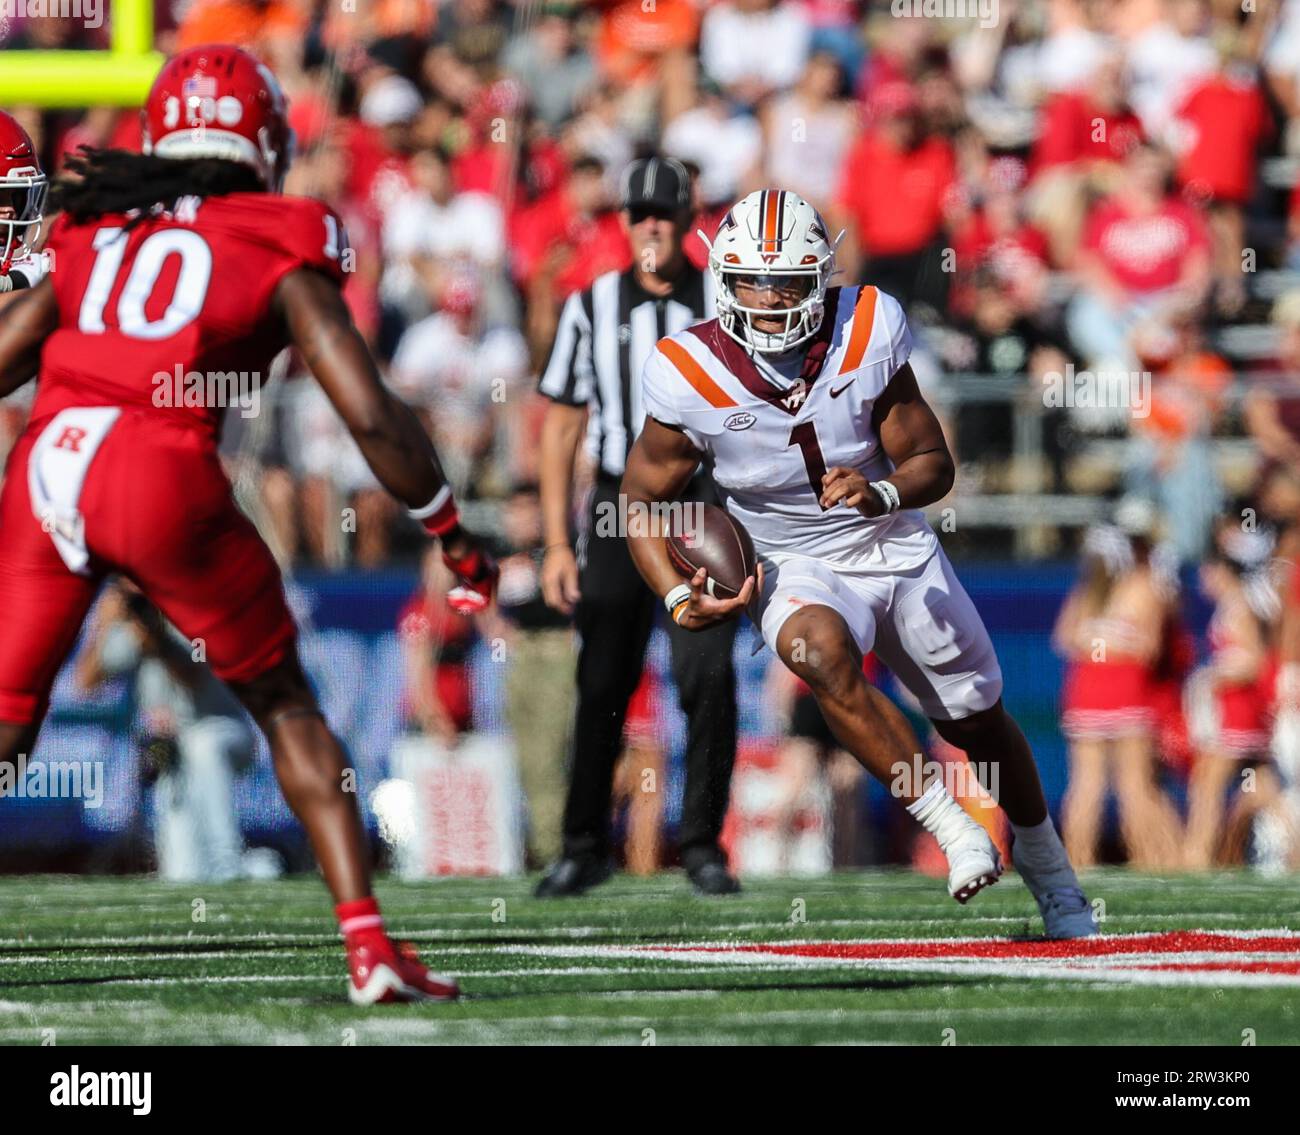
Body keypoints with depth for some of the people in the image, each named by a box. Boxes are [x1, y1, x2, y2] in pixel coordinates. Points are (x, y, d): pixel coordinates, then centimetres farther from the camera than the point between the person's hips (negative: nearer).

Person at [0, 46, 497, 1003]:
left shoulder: (94, 234, 21)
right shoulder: (280, 254, 10)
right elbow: (371, 415, 4)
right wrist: (453, 535, 14)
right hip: (162, 473, -3)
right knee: (286, 706, 14)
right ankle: (369, 948, 7)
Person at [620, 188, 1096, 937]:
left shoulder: (867, 336, -18)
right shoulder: (692, 375, -20)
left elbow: (933, 464, -11)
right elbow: (644, 499, -6)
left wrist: (882, 494, -34)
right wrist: (679, 599, -21)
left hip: (897, 547, 2)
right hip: (797, 567, -2)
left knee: (980, 721, 14)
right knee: (819, 649, -37)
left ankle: (1051, 875, 40)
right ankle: (950, 826, -30)